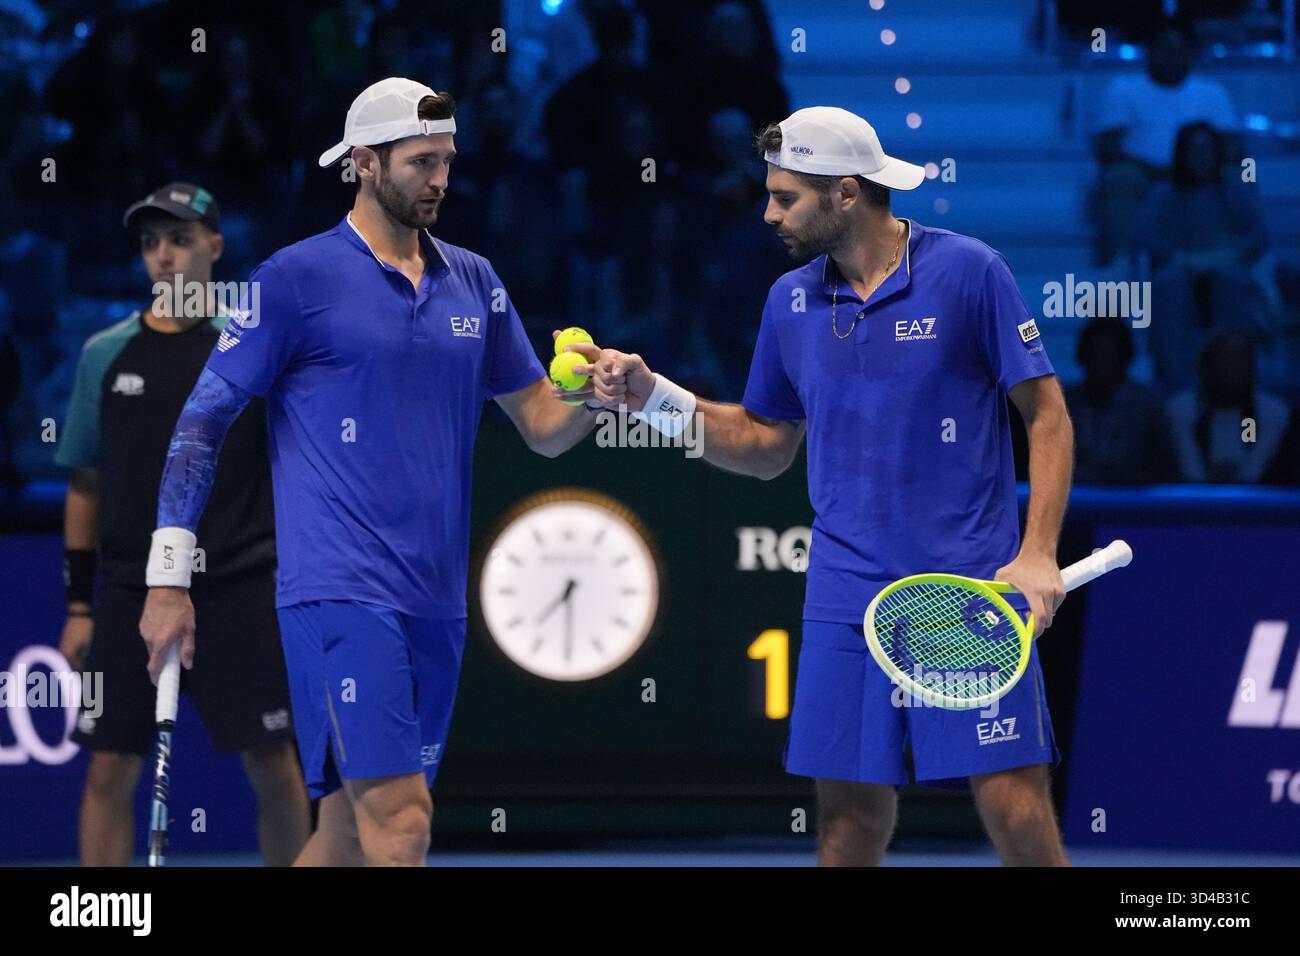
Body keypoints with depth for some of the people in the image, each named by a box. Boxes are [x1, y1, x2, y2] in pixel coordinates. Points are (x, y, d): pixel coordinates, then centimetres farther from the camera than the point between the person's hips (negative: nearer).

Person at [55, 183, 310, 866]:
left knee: (271, 764, -1)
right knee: (110, 769, -2)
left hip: (238, 592, -2)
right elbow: (85, 487, 13)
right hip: (132, 596, 2)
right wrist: (78, 606, 10)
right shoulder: (105, 356, 8)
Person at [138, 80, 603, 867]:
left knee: (348, 839, 9)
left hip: (435, 602, 6)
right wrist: (168, 580, -5)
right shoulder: (298, 279, -2)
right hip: (341, 595, -6)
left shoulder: (475, 283, 15)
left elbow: (542, 426, 17)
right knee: (402, 821, -17)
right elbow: (202, 422, -1)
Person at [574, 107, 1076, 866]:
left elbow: (1047, 413, -3)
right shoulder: (792, 301, 9)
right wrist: (652, 395, 7)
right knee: (851, 810, 1)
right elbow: (767, 446, 19)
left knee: (1015, 806, -9)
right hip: (848, 597, 4)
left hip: (971, 586, -4)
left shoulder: (968, 272, -6)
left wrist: (1038, 555, -12)